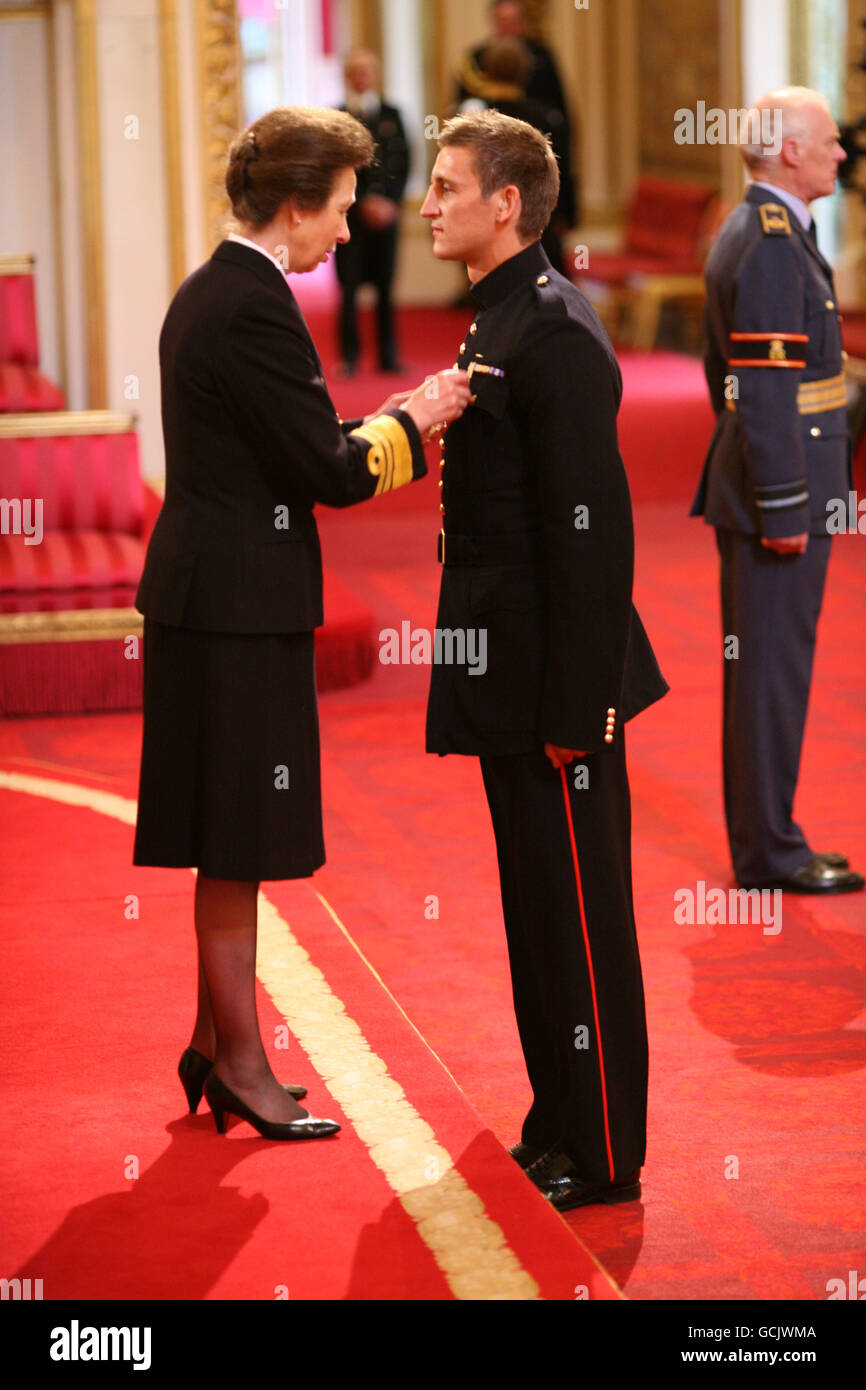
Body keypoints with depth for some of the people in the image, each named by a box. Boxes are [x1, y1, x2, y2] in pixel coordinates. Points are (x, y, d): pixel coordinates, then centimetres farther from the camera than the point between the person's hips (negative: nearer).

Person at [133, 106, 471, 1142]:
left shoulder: (209, 293, 14)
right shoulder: (255, 307, -17)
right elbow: (329, 471, -17)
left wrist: (392, 422, 13)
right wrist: (413, 421, -2)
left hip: (208, 592, 10)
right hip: (239, 602, -10)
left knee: (230, 840, 16)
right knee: (237, 843, -2)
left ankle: (215, 1041, 24)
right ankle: (240, 1059, 7)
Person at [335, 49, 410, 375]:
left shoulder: (391, 115, 10)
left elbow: (402, 163, 7)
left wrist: (390, 203, -6)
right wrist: (364, 203, -11)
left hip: (386, 213, 2)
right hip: (351, 214, -2)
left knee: (386, 287, 5)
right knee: (348, 288, -2)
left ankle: (389, 355, 11)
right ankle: (349, 357, 4)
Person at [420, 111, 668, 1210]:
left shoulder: (554, 333, -18)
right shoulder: (499, 322, 13)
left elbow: (591, 529, -21)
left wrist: (576, 704, -22)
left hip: (557, 676, -10)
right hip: (510, 676, 10)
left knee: (579, 911, -2)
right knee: (537, 906, 17)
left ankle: (602, 1158, 7)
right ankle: (559, 1119, 29)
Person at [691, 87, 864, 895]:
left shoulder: (745, 234, 14)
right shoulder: (773, 245, -18)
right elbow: (765, 386, -22)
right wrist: (783, 508, -20)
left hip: (752, 483, 10)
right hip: (778, 491, -10)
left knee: (760, 667, 14)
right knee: (772, 669, -3)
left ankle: (761, 837, 22)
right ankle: (769, 852, 4)